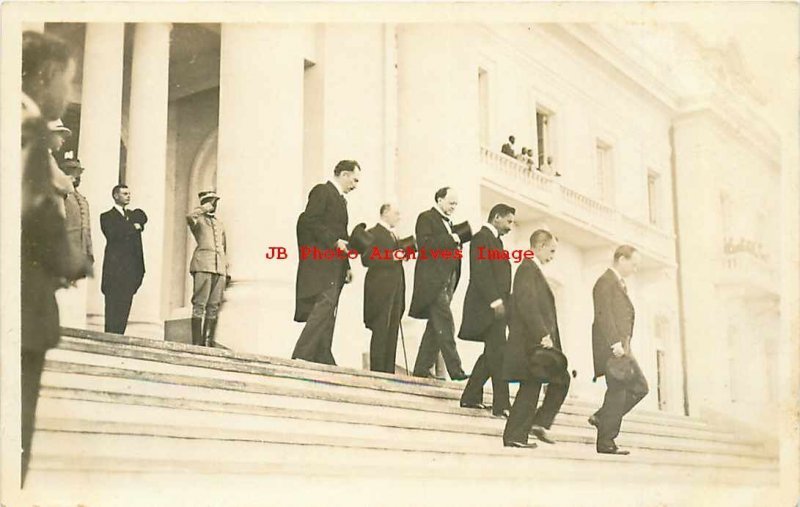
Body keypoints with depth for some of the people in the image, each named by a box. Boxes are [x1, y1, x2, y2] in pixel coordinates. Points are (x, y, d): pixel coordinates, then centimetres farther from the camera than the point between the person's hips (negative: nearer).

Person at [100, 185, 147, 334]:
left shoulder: (134, 215, 24)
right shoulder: (107, 216, 6)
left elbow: (143, 218, 3)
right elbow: (112, 234, -11)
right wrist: (133, 227, -4)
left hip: (132, 267, 5)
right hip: (115, 267, -5)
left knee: (125, 307, 0)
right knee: (113, 306, -7)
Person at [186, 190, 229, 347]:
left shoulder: (220, 225, 26)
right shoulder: (198, 220, 8)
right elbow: (189, 216, -19)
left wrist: (226, 269, 19)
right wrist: (204, 208, -6)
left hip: (219, 268, 6)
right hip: (203, 265, -6)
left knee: (214, 307, 1)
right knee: (199, 305, -10)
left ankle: (208, 341, 4)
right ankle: (197, 342, -11)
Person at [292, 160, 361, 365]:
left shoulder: (340, 199, 26)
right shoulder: (322, 191, -2)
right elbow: (309, 221, -14)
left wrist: (346, 267, 17)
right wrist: (334, 241, -19)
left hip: (334, 266, 10)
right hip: (321, 262, -10)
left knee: (327, 314, 6)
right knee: (324, 308, -19)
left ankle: (323, 360, 7)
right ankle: (301, 358, -21)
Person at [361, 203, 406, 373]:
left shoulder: (393, 235, 23)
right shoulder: (373, 233, -3)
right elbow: (366, 259, -13)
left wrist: (400, 255, 8)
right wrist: (391, 257, -16)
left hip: (395, 290, 8)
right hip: (381, 289, -8)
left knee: (392, 332, 5)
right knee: (380, 331, -8)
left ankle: (389, 371, 8)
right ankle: (377, 371, -6)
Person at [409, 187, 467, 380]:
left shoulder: (449, 223, 23)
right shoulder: (426, 218, -1)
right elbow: (424, 245, -15)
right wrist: (450, 239, -15)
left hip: (447, 282, 9)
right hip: (433, 281, -9)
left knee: (435, 326, 8)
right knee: (445, 325, -13)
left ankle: (422, 368, 12)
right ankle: (455, 370, -16)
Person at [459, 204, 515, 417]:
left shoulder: (495, 240, 22)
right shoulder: (482, 238, -8)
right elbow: (481, 273, -18)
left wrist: (502, 302, 11)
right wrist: (495, 301, -22)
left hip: (496, 306, 10)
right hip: (488, 306, -10)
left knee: (492, 354, 12)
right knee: (498, 355, -12)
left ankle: (471, 397, 19)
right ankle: (502, 405, -12)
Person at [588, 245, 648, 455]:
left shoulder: (619, 283, 21)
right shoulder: (606, 282, -10)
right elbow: (603, 315, -19)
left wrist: (623, 345, 14)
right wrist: (615, 343, -24)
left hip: (621, 347, 10)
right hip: (610, 348, -10)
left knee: (640, 387, 10)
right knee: (617, 392, -7)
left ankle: (602, 418, 14)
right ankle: (606, 443, -1)